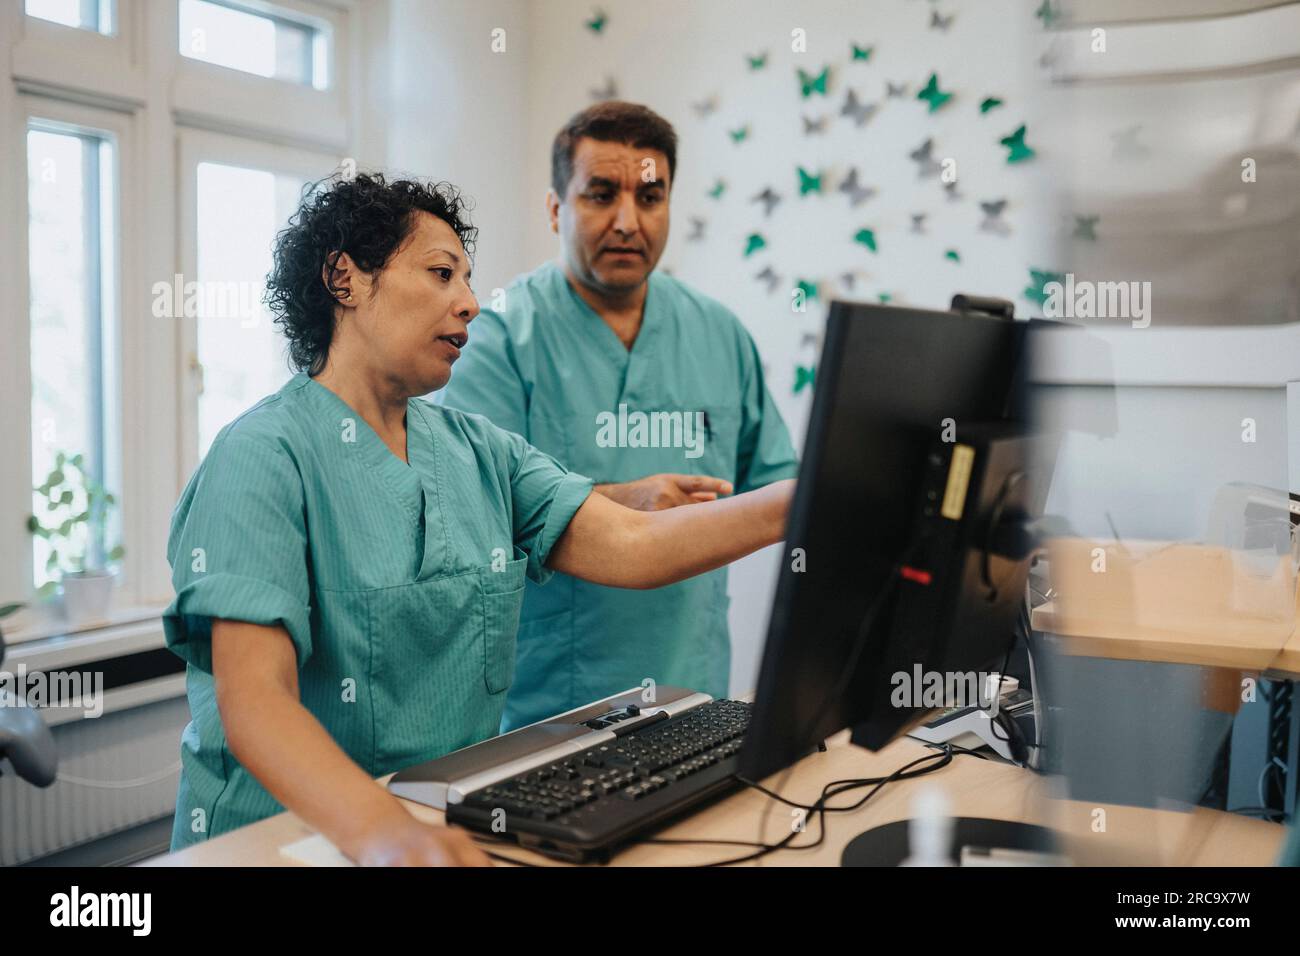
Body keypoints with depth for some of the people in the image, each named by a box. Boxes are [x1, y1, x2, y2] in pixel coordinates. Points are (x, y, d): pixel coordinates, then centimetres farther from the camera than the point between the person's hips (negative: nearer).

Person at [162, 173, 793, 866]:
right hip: (286, 835, -4)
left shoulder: (480, 449, 9)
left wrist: (812, 496, -12)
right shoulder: (265, 457, -11)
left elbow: (632, 548, -2)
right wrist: (379, 829, -37)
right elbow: (252, 699, -21)